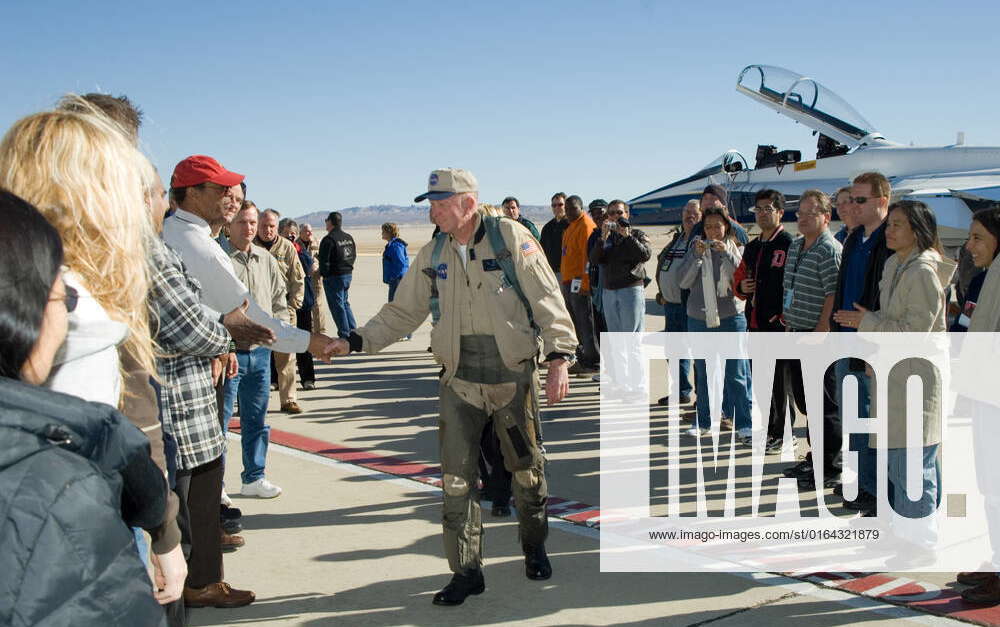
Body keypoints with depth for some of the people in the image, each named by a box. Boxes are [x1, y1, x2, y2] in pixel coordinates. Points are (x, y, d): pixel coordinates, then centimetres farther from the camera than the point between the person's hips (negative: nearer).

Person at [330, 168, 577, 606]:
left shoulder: (510, 238, -9)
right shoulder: (432, 256, 3)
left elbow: (547, 301, -9)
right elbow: (402, 312, 7)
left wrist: (558, 359, -16)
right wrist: (355, 341, -5)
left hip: (514, 377, -3)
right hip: (460, 382, 3)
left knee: (526, 469, 11)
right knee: (456, 478, 0)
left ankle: (534, 549, 35)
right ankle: (466, 572, 12)